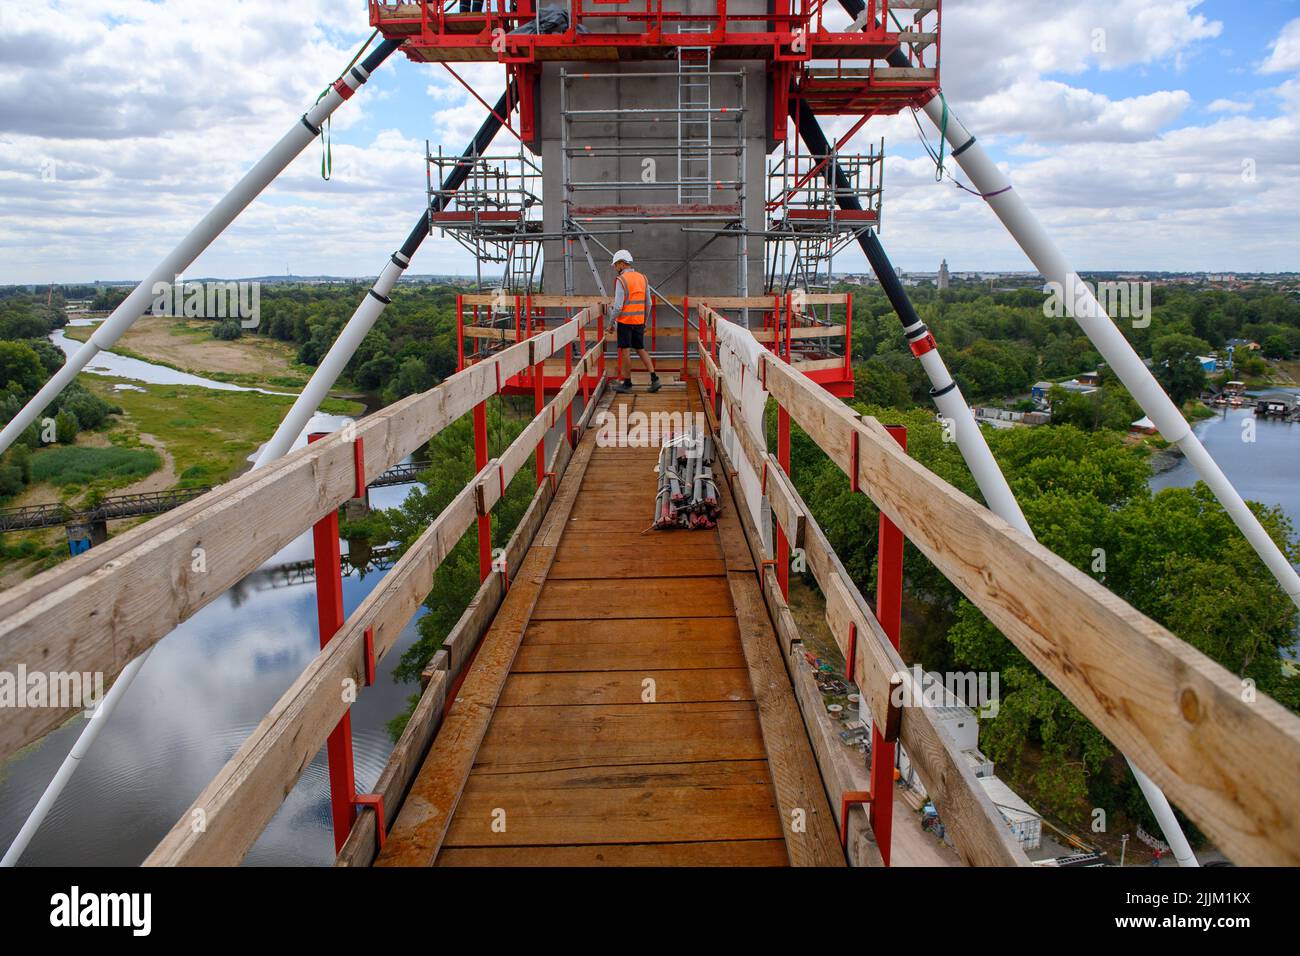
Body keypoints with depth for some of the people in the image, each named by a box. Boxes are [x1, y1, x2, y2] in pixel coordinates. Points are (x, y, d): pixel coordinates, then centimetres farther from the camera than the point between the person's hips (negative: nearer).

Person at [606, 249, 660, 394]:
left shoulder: (621, 280, -13)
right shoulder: (642, 278, 8)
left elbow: (618, 306, -16)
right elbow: (648, 304, 12)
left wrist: (611, 323, -5)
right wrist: (645, 321, 21)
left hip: (625, 322, -6)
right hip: (639, 321, 6)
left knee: (625, 351, 2)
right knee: (640, 349, 15)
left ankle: (627, 383, 9)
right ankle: (654, 379, 6)